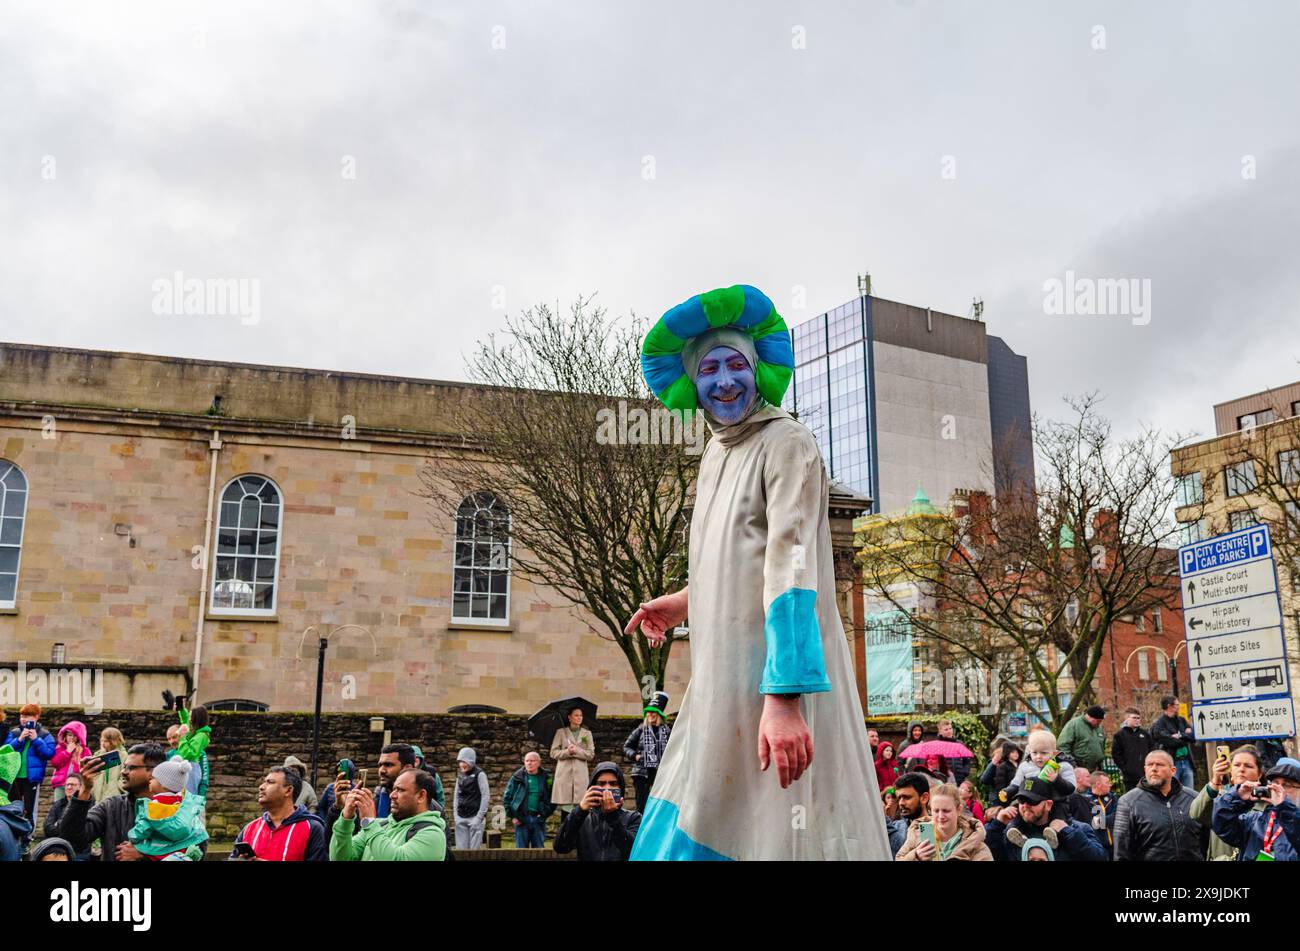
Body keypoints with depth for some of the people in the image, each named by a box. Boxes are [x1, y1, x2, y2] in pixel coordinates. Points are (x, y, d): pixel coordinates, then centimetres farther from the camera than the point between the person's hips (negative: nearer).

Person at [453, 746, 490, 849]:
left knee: (474, 848, -5)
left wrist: (479, 817, -12)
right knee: (461, 848, 3)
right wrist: (456, 815, 5)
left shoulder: (479, 775, -5)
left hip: (475, 817, -5)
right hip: (461, 819, 5)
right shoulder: (460, 777, 12)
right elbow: (456, 796, 16)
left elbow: (486, 796, -8)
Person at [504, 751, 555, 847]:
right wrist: (512, 816, -2)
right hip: (521, 819, 0)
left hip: (538, 819, 1)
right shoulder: (517, 778, 1)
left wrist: (545, 814, -4)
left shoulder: (547, 779, 3)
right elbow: (507, 797, 4)